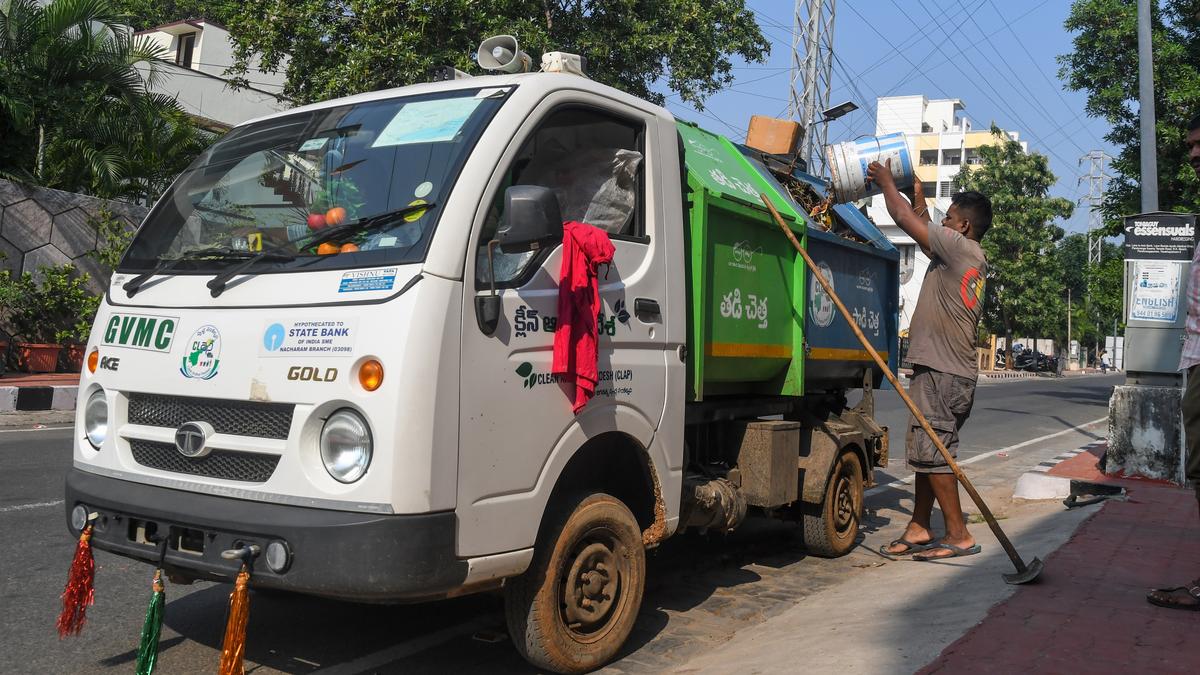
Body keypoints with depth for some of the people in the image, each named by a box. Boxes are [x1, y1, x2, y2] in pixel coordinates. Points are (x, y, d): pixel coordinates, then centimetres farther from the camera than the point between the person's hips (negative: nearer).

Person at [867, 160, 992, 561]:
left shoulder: (959, 247, -9)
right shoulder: (974, 260, 19)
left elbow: (904, 218, -5)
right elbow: (927, 238, 35)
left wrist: (885, 180, 10)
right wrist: (918, 197, 39)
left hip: (942, 373, -10)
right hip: (953, 372, 10)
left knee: (932, 452, -8)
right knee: (928, 452, 12)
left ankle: (959, 535, -2)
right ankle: (918, 530, 18)